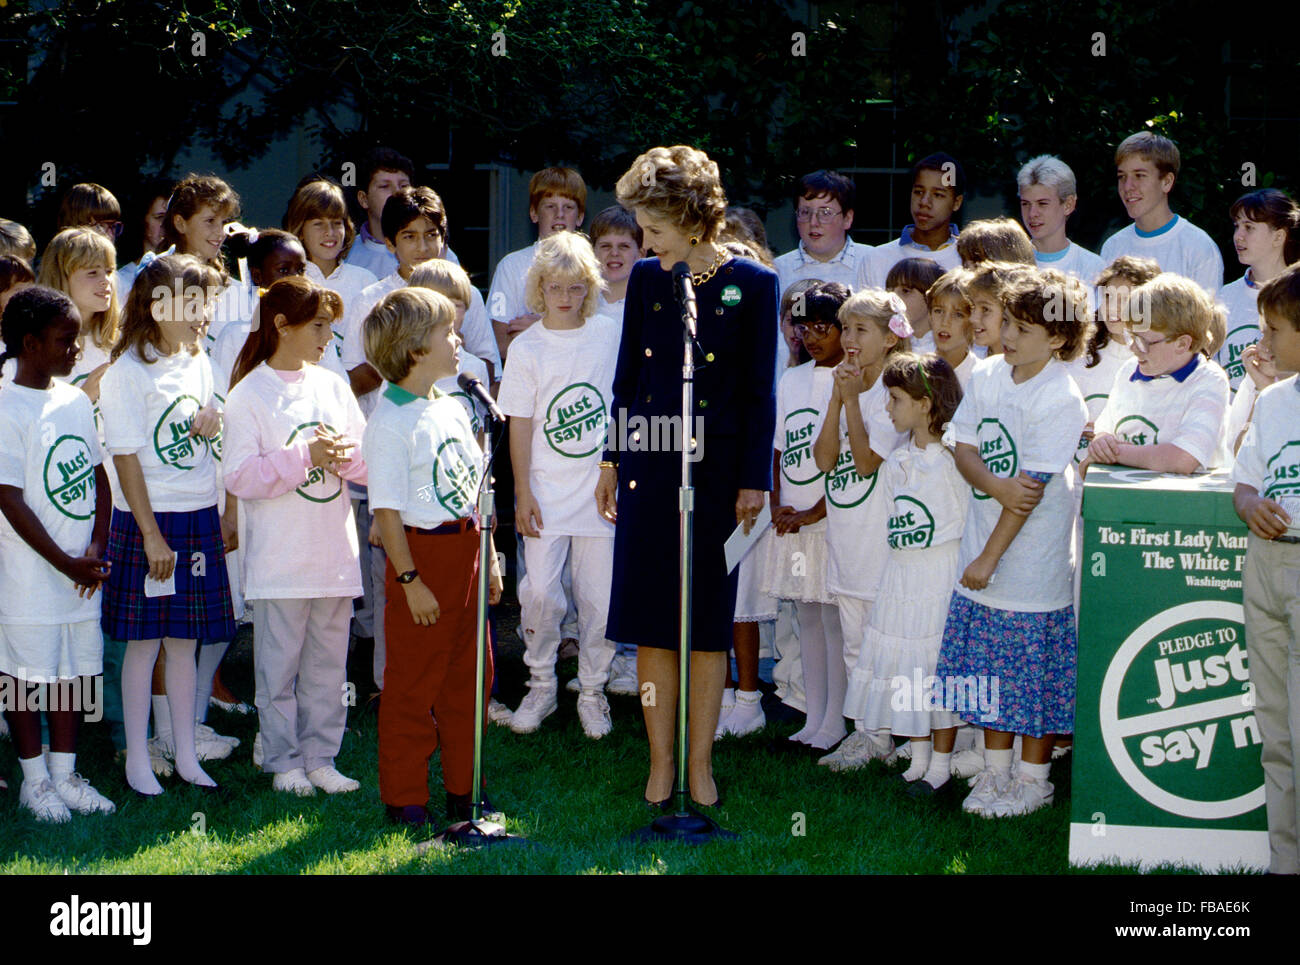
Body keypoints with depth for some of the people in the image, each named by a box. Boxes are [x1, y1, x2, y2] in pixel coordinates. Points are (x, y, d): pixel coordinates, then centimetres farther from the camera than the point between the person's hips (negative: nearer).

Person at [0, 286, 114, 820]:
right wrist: (65, 563, -14)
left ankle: (64, 773, 23)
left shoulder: (76, 400, 8)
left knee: (74, 669, 12)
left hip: (81, 569, 7)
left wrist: (97, 547, -2)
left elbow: (99, 476, 12)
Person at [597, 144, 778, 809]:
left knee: (708, 626, 4)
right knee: (651, 623, 3)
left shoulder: (751, 285, -4)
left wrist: (753, 480, -6)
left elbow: (759, 392, -3)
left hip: (716, 466, -3)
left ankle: (700, 764, 14)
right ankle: (661, 763, 12)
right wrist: (612, 461, 10)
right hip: (648, 466, 3)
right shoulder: (646, 279, 5)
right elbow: (627, 378, 12)